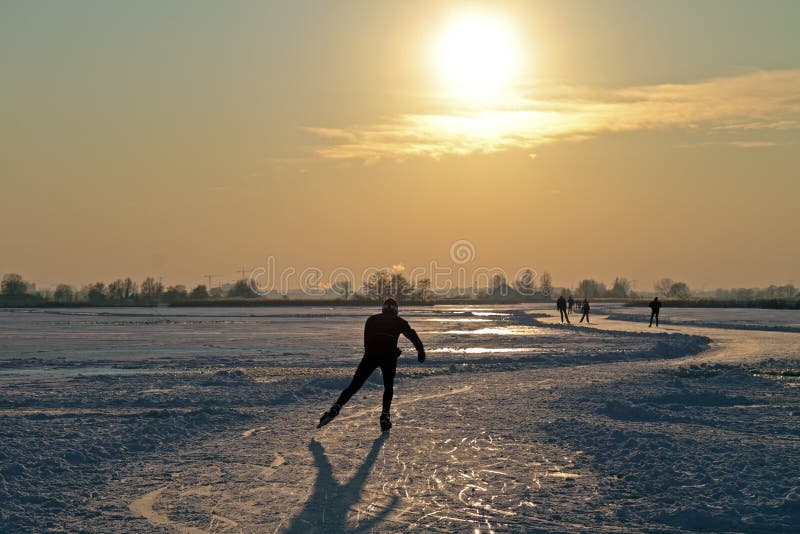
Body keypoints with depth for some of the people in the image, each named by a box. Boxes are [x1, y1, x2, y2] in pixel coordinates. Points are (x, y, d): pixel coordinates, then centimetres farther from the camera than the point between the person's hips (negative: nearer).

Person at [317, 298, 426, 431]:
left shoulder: (372, 320, 25)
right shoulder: (399, 321, 21)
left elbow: (366, 340, 19)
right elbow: (412, 335, 11)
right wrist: (421, 351, 10)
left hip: (370, 355, 1)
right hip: (389, 356, -1)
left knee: (354, 385, 2)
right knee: (388, 387, 19)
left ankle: (336, 407, -15)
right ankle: (385, 415, 2)